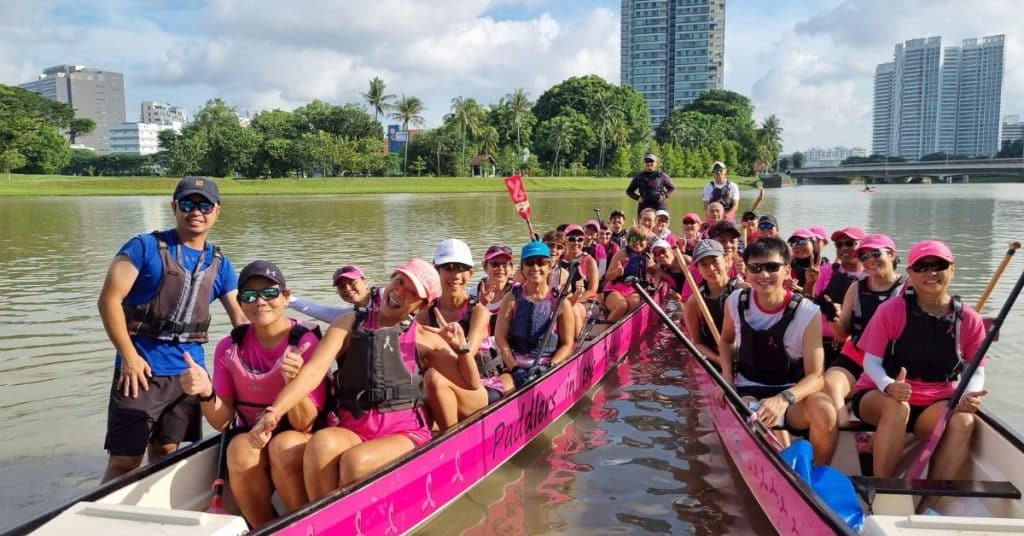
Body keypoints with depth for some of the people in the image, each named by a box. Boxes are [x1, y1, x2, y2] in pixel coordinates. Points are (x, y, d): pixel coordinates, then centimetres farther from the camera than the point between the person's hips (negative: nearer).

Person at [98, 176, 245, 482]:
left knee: (165, 453, 17)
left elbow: (241, 319, 9)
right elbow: (109, 300, -9)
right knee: (125, 462, -4)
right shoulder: (146, 247, -5)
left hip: (189, 371, 5)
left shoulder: (219, 264, 9)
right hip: (142, 369, -5)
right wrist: (129, 356, -13)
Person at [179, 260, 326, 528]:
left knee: (285, 444, -32)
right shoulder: (230, 348, -4)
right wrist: (206, 394, -25)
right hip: (251, 438, 3)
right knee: (240, 447, -28)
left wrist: (293, 382, -37)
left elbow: (306, 425, -18)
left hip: (302, 446, -2)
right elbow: (221, 421, -4)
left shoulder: (307, 343, -15)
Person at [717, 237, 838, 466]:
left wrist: (785, 398, -36)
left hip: (792, 390, -1)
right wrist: (727, 377, -1)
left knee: (824, 411, -34)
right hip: (748, 391, 1)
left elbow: (815, 377, -16)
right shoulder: (736, 302, -4)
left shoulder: (807, 313, -13)